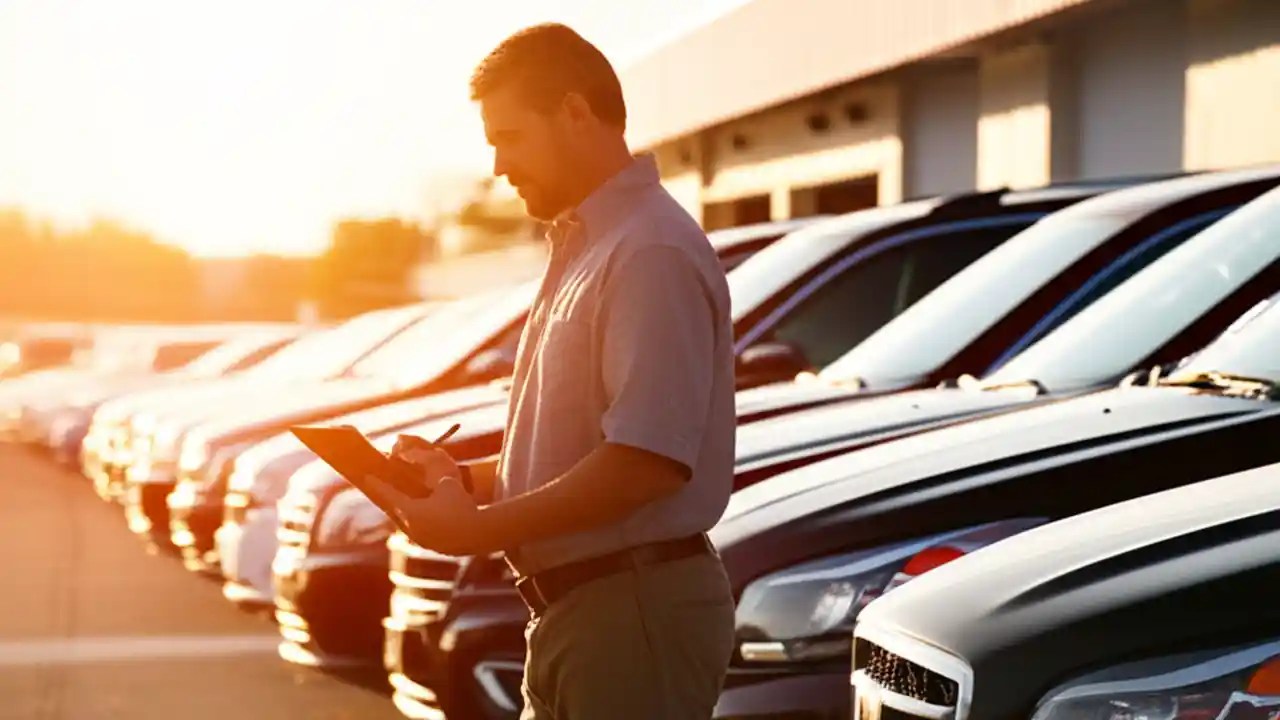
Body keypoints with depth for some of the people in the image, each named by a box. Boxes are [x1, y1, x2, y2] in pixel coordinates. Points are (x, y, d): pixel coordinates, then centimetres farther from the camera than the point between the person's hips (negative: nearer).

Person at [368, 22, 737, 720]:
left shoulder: (651, 251, -16)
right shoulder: (581, 248, 18)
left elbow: (649, 462, -25)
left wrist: (483, 527, -19)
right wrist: (466, 478, 9)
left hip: (636, 609, -10)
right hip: (574, 610, 10)